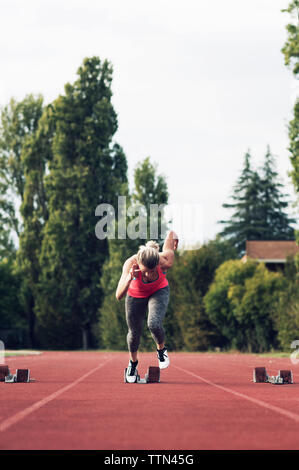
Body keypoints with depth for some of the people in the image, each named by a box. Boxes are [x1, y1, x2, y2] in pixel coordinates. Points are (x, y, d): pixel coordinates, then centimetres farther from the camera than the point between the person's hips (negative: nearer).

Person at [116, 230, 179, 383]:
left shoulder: (165, 261, -38)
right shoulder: (130, 264, -40)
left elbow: (171, 233, -19)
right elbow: (119, 296, -46)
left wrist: (175, 239, 5)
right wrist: (129, 278, -62)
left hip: (159, 291, 0)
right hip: (136, 294, 0)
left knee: (154, 324, -24)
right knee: (134, 332, 9)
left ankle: (161, 349, 10)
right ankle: (133, 363, 40)